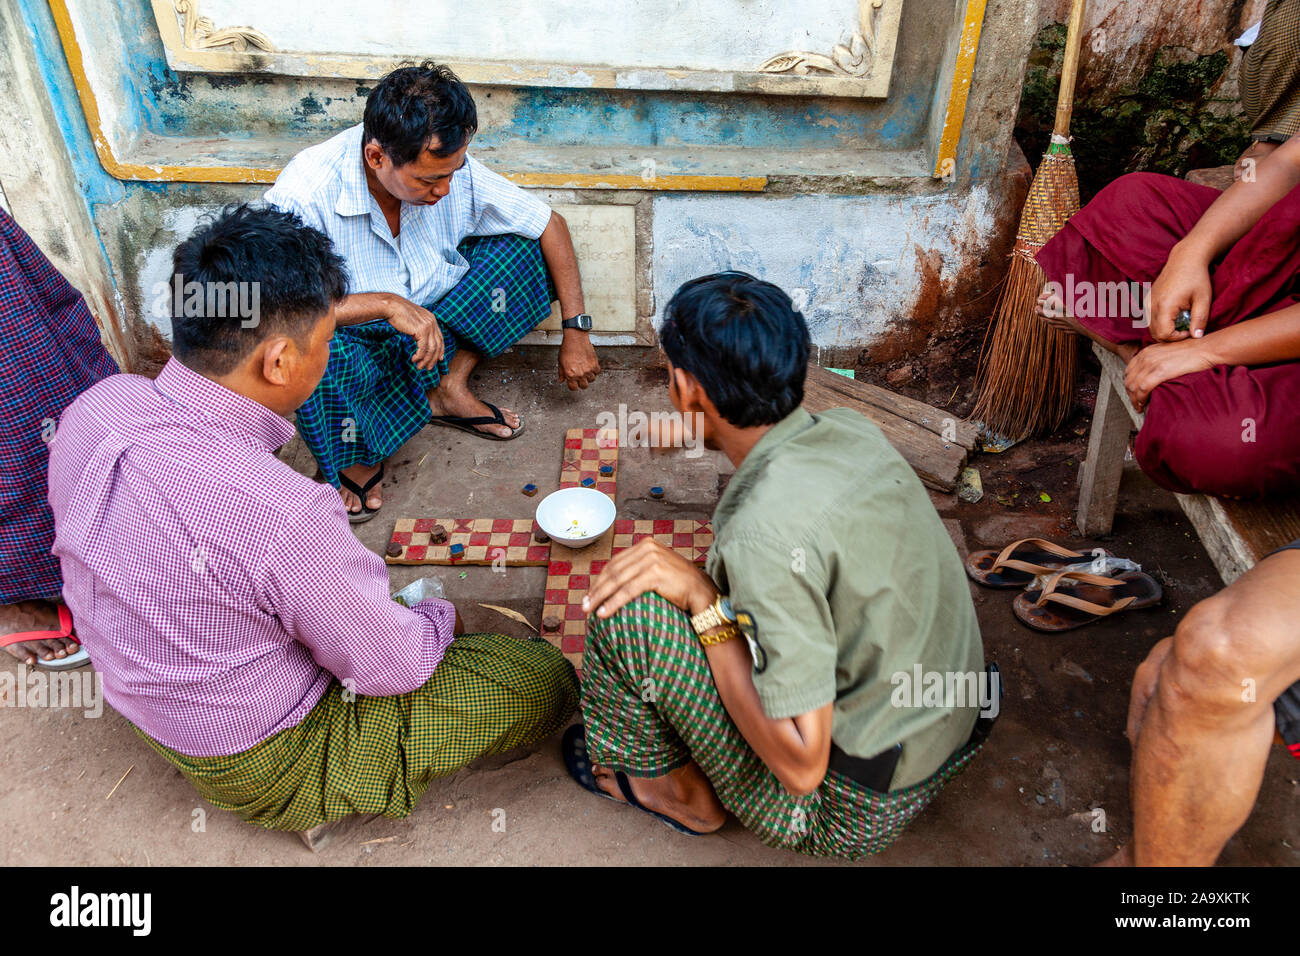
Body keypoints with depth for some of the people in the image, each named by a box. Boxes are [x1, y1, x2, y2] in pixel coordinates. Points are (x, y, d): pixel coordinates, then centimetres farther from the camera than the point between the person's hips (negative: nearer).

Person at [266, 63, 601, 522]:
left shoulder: (449, 167, -16)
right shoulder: (305, 194, -28)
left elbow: (550, 223, -6)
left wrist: (576, 331, -9)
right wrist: (385, 303, -42)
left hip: (432, 327, 4)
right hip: (353, 343, -4)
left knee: (523, 246, -11)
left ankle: (449, 388, -6)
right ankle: (349, 458, -7)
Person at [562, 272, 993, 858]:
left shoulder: (766, 529, -31)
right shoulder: (852, 431, -6)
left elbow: (801, 765, -26)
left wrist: (704, 602, -23)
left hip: (846, 814, -8)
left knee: (623, 607, -15)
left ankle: (683, 792, 11)